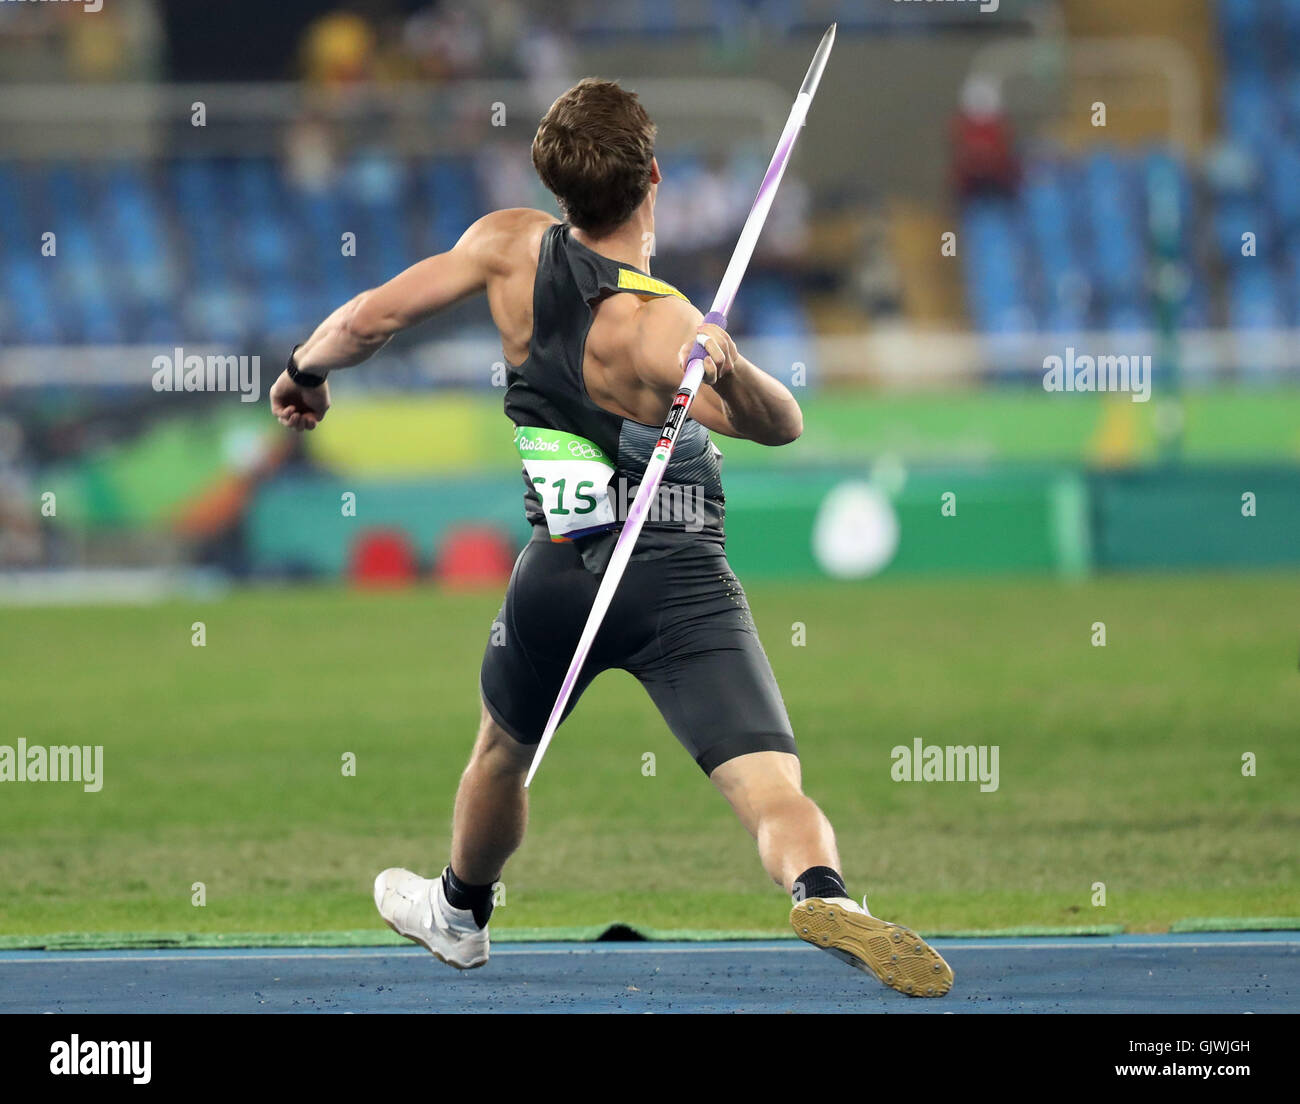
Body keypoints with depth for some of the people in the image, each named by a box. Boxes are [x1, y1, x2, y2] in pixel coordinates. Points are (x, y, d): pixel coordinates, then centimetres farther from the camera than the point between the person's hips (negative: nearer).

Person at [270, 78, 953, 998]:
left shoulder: (514, 247, -2)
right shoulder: (657, 328, -14)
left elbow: (373, 316, 4)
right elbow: (781, 425, -22)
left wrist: (306, 370, 22)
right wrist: (732, 373, -42)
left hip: (559, 574, 4)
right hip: (684, 579, -4)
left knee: (504, 747, 33)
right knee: (773, 791, -16)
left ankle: (460, 913, 54)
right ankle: (821, 890, -46)